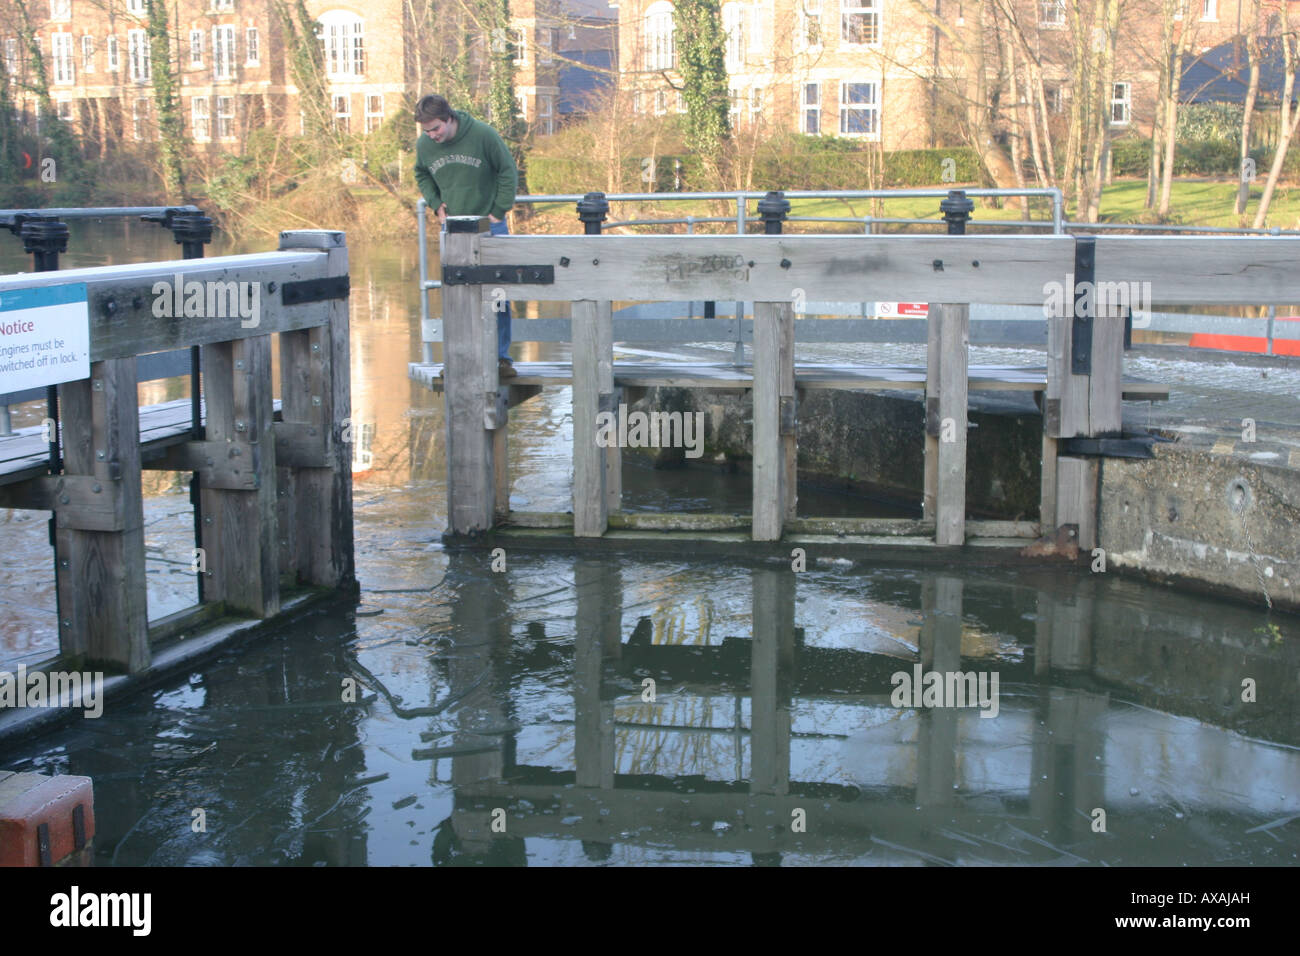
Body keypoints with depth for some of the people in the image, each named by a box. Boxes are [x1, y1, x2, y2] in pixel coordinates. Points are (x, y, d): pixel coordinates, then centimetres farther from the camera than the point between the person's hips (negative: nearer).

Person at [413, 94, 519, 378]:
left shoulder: (483, 135, -12)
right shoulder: (424, 145, -1)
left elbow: (508, 171, -2)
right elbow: (422, 175, 19)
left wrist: (499, 211, -6)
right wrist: (436, 205, 4)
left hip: (489, 226, -3)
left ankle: (501, 357, 4)